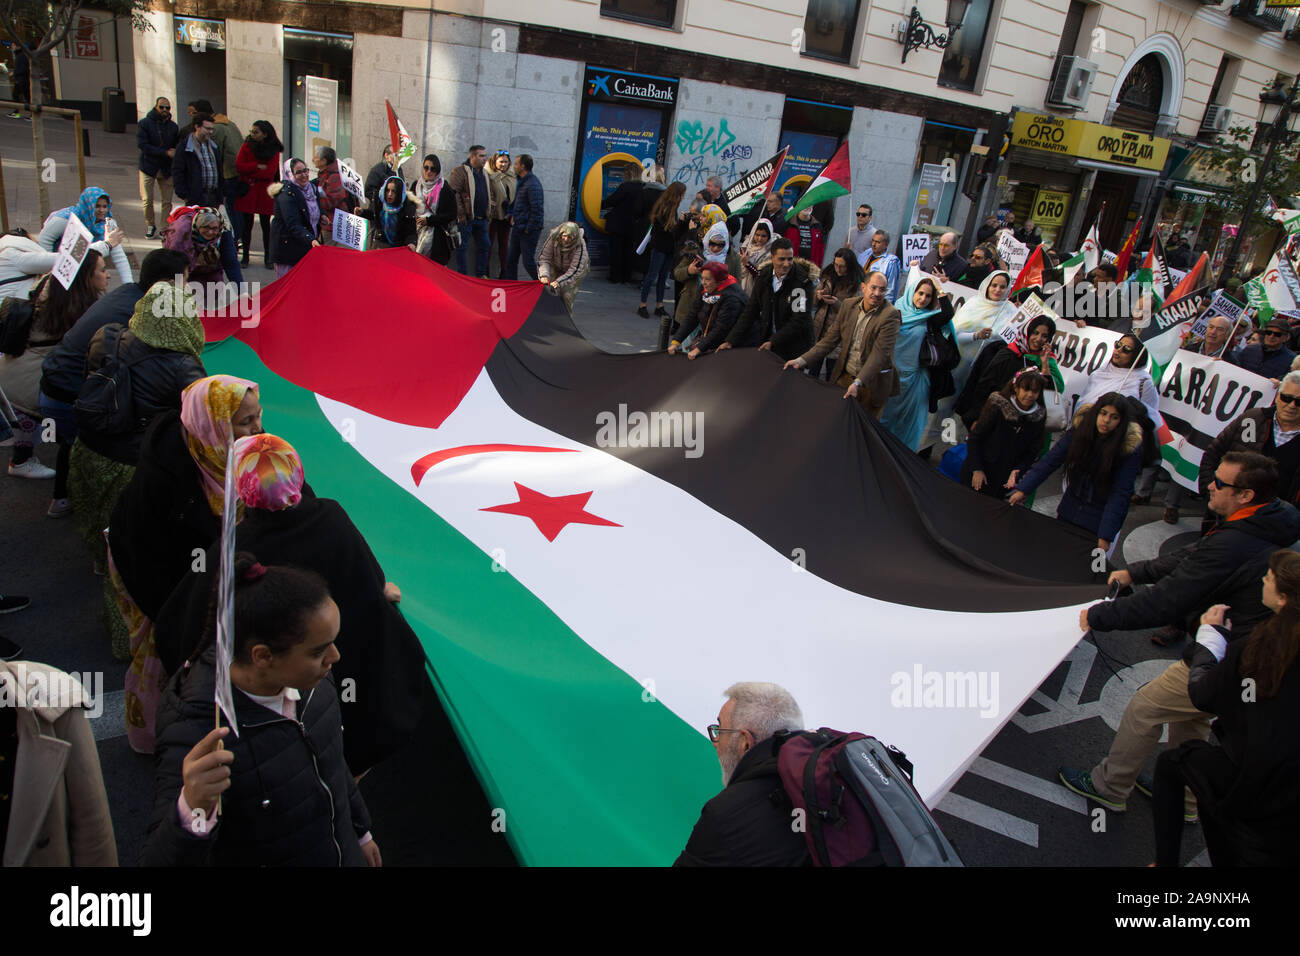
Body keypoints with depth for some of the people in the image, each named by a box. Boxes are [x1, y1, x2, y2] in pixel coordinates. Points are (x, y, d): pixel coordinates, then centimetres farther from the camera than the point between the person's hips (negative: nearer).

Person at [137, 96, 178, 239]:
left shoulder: (173, 127, 8)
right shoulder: (144, 124, -4)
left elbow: (177, 147, 16)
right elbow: (142, 145, -14)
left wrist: (174, 153, -7)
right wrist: (165, 153, -19)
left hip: (167, 169, 2)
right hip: (148, 168, -2)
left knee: (167, 202, -1)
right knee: (147, 200, -3)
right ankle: (150, 226, 17)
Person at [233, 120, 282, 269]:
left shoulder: (274, 150, 3)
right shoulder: (246, 146, 7)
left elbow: (270, 172, -8)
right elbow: (239, 166, -4)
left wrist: (251, 174, -7)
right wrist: (258, 166, -11)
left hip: (265, 190, -1)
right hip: (248, 191, 1)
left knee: (266, 224, 2)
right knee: (247, 223, 2)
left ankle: (267, 257, 11)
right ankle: (245, 256, 10)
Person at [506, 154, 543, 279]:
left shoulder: (532, 184, -17)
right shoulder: (521, 182, 14)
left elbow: (537, 210, -21)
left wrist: (528, 230, -19)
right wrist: (513, 216, 12)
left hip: (528, 231, -10)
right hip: (517, 229, 10)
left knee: (529, 262, -7)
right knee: (511, 260, 11)